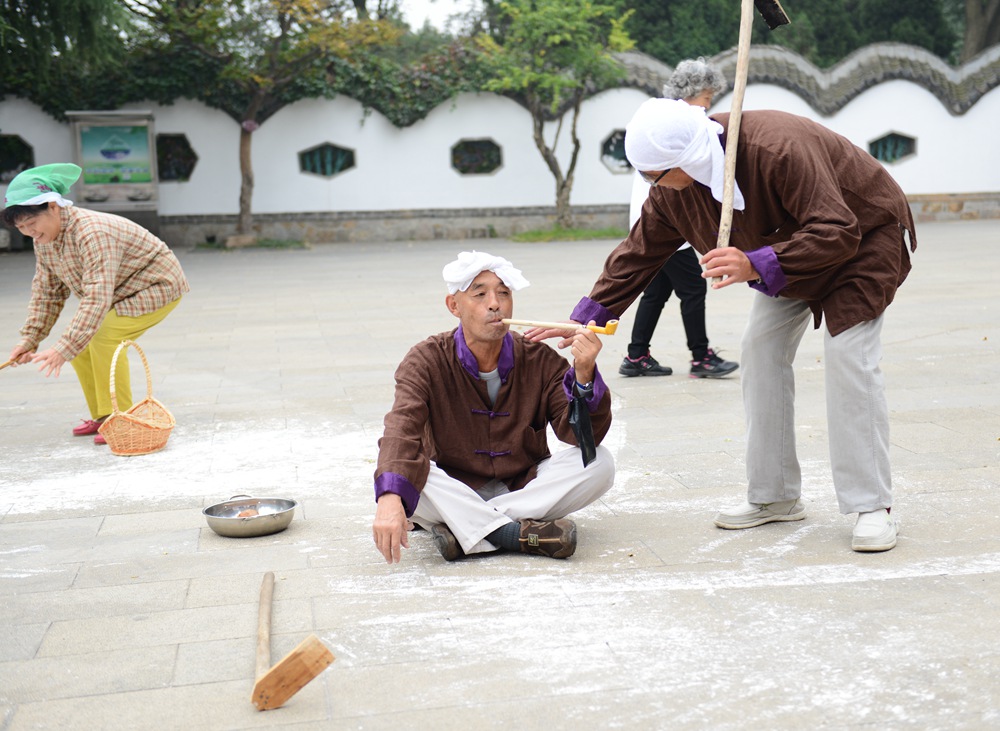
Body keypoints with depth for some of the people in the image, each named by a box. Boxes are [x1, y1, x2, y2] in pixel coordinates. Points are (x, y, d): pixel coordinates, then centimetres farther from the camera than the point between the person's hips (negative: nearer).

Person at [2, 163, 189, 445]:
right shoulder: (44, 240, -5)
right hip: (122, 292, 9)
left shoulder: (92, 233, -35)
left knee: (104, 335, -26)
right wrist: (30, 339, -6)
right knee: (80, 341, -2)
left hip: (158, 285, -9)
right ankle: (102, 416, 11)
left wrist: (63, 348, -48)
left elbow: (98, 297, -42)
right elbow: (47, 292, 4)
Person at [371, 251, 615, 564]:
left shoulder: (541, 360, -5)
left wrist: (584, 375, -33)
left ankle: (463, 529, -26)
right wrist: (390, 498, -46)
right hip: (454, 493, -2)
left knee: (599, 462, -22)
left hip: (524, 487, 2)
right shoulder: (426, 361, -10)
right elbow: (401, 432, -27)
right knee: (392, 471, -31)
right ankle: (518, 533, -32)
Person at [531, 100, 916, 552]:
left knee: (847, 355, -20)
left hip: (864, 236, -7)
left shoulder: (779, 150, -40)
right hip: (789, 250, 7)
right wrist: (585, 317, -7)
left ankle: (873, 507, -12)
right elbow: (640, 251, -4)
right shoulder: (673, 190, -16)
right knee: (761, 350, -2)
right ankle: (774, 497, 7)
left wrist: (757, 266, -51)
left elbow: (836, 233, -40)